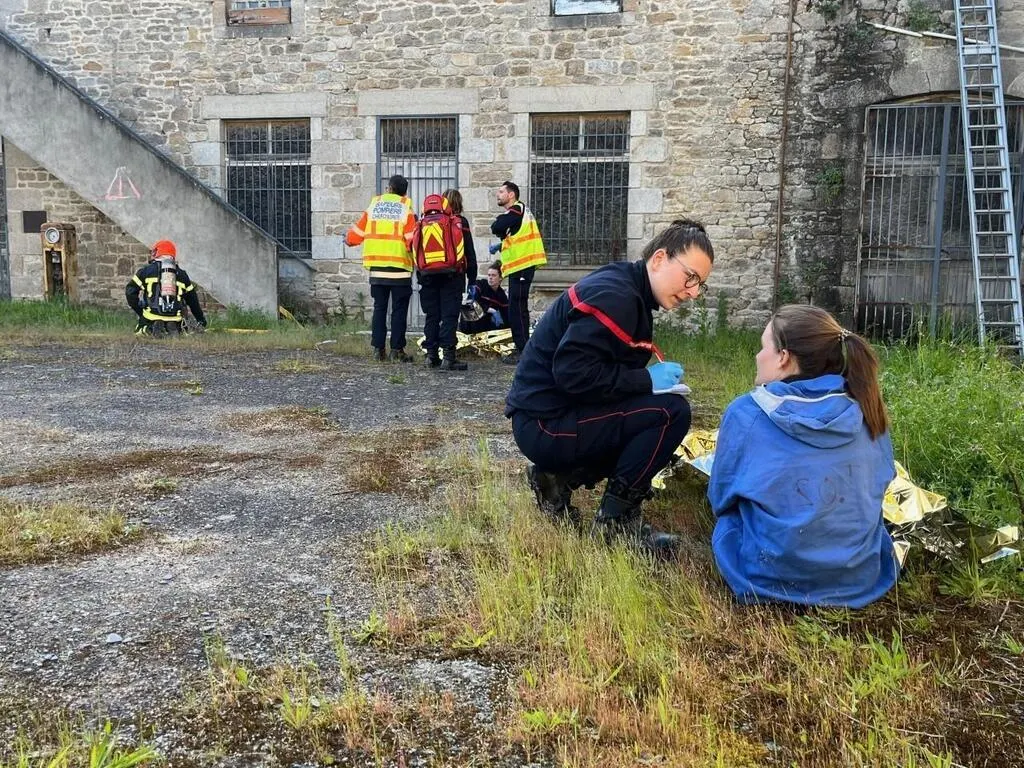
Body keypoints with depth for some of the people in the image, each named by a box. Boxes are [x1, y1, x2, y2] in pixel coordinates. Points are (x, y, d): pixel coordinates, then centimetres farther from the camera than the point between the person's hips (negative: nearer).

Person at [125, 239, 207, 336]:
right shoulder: (181, 274, 16)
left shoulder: (146, 270, 7)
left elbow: (130, 292, 2)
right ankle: (173, 328, -7)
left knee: (140, 330, 23)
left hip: (151, 318, -2)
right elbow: (193, 300, 20)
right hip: (174, 320, 2)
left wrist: (140, 312, 11)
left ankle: (150, 329, -10)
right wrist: (201, 320, 29)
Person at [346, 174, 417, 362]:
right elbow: (412, 241, -13)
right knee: (399, 310, 2)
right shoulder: (406, 210, -4)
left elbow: (356, 235, 10)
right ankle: (397, 349, 1)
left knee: (379, 308, 10)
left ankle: (378, 348, 9)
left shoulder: (373, 206, 6)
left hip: (377, 268, 3)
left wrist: (348, 240, 30)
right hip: (399, 269, -3)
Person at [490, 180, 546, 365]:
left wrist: (499, 226, 1)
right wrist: (501, 246, 14)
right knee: (518, 308, 13)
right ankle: (522, 349, 19)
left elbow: (496, 228, -21)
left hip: (522, 266, -10)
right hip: (520, 265, 10)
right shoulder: (518, 211, 20)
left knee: (517, 309, -10)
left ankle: (523, 351, -9)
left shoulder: (516, 210, -11)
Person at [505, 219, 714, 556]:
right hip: (546, 425, -10)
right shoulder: (614, 296, -19)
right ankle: (616, 519, -5)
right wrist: (647, 380, -20)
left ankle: (558, 477, 11)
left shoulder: (631, 294, 12)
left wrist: (651, 379, 2)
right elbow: (572, 373, -28)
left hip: (546, 419, 10)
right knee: (672, 412, -16)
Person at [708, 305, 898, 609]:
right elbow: (874, 491, 13)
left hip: (770, 582, -4)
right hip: (861, 578, 4)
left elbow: (720, 499, 1)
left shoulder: (745, 413, -13)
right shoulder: (866, 413, -3)